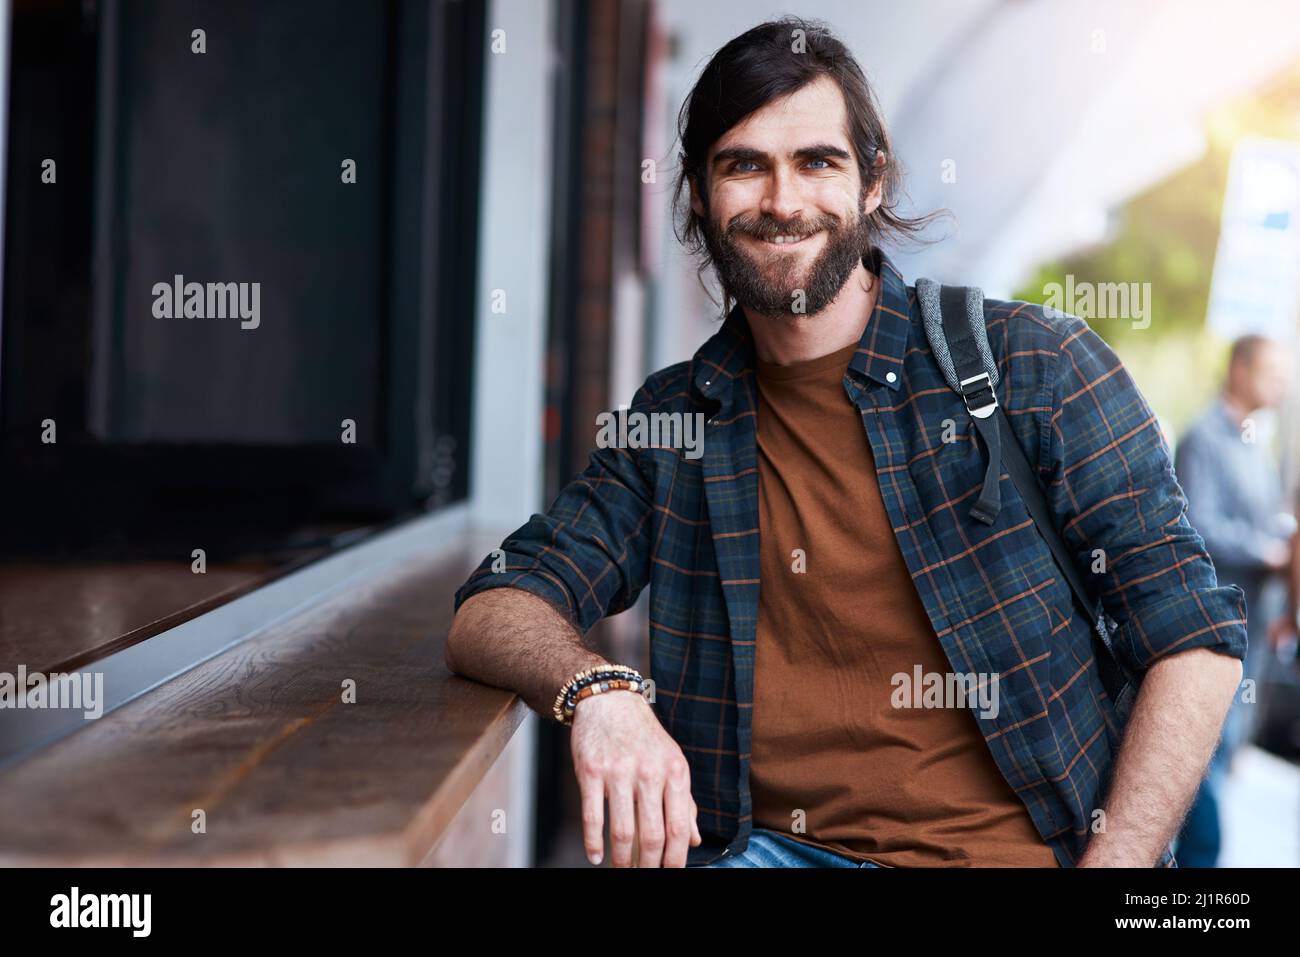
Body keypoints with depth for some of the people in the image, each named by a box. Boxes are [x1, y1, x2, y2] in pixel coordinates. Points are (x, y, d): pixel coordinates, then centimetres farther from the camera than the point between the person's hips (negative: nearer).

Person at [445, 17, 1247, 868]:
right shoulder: (674, 419, 9)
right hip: (769, 844, 2)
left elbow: (1198, 637, -1)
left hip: (1012, 848, -2)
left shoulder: (1035, 366, 0)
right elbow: (491, 614, 5)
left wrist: (1111, 861, -13)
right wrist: (599, 690, -18)